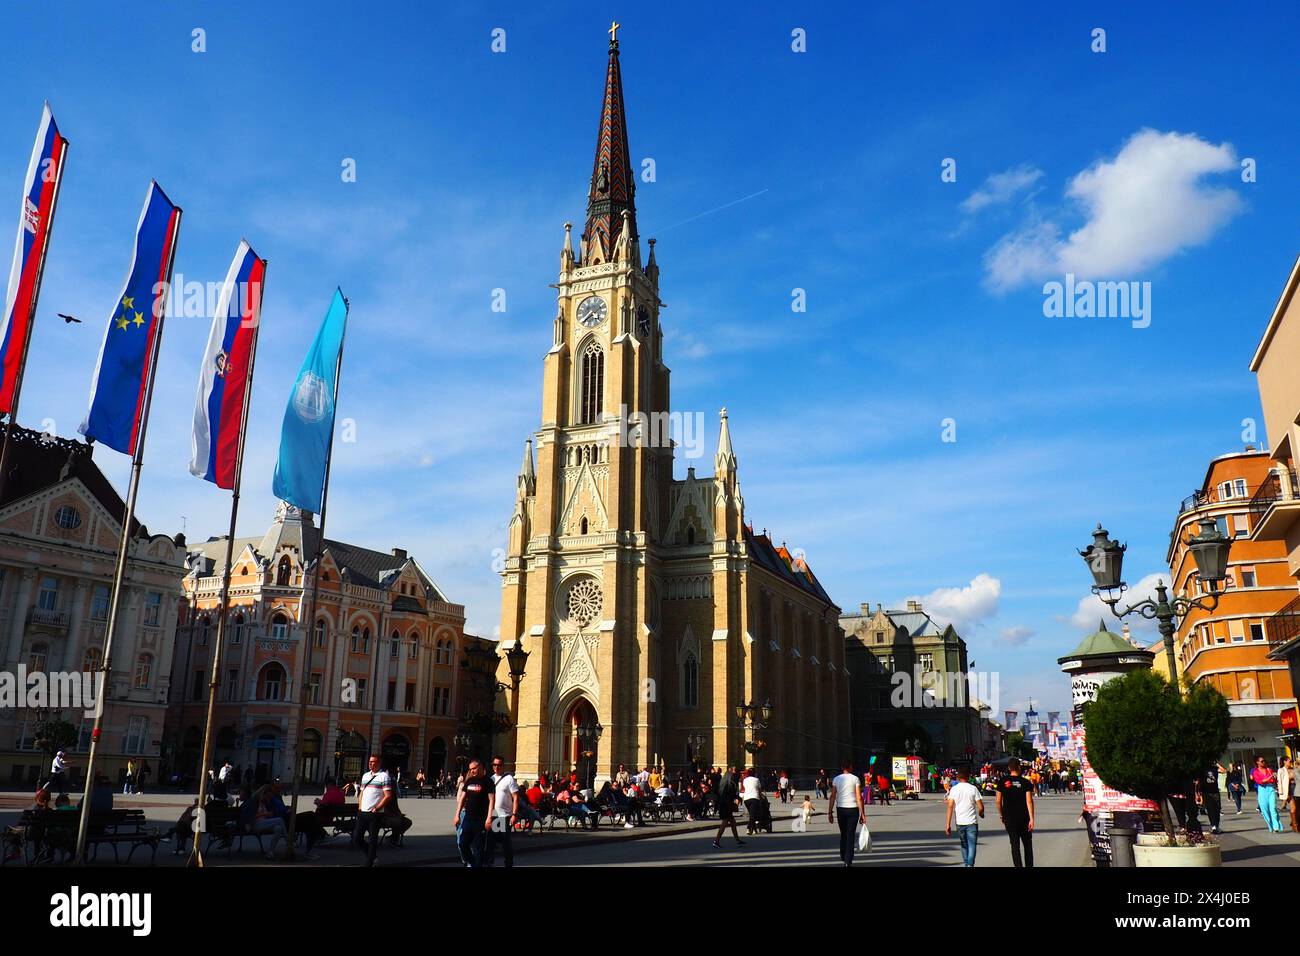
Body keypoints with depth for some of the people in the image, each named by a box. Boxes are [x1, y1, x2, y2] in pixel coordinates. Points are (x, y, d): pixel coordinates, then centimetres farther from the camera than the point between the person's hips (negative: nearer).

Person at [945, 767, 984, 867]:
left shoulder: (954, 789, 0)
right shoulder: (973, 788, -3)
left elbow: (950, 807, -6)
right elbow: (981, 807, -4)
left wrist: (948, 824, -4)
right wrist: (981, 814, 20)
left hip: (960, 822, 2)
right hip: (972, 822, -2)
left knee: (964, 845, 19)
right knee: (972, 845, 1)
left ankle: (966, 864, 25)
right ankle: (970, 864, -14)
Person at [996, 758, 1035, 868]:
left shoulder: (1003, 782, -2)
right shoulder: (1025, 782, -5)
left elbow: (998, 802, 0)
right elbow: (1029, 801, -12)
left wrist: (1002, 816, 13)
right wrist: (1031, 819, -12)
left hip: (1009, 818, 0)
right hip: (1024, 817, 0)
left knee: (1015, 844, 3)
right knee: (1027, 844, 15)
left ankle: (1018, 865, -4)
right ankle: (1029, 865, 19)